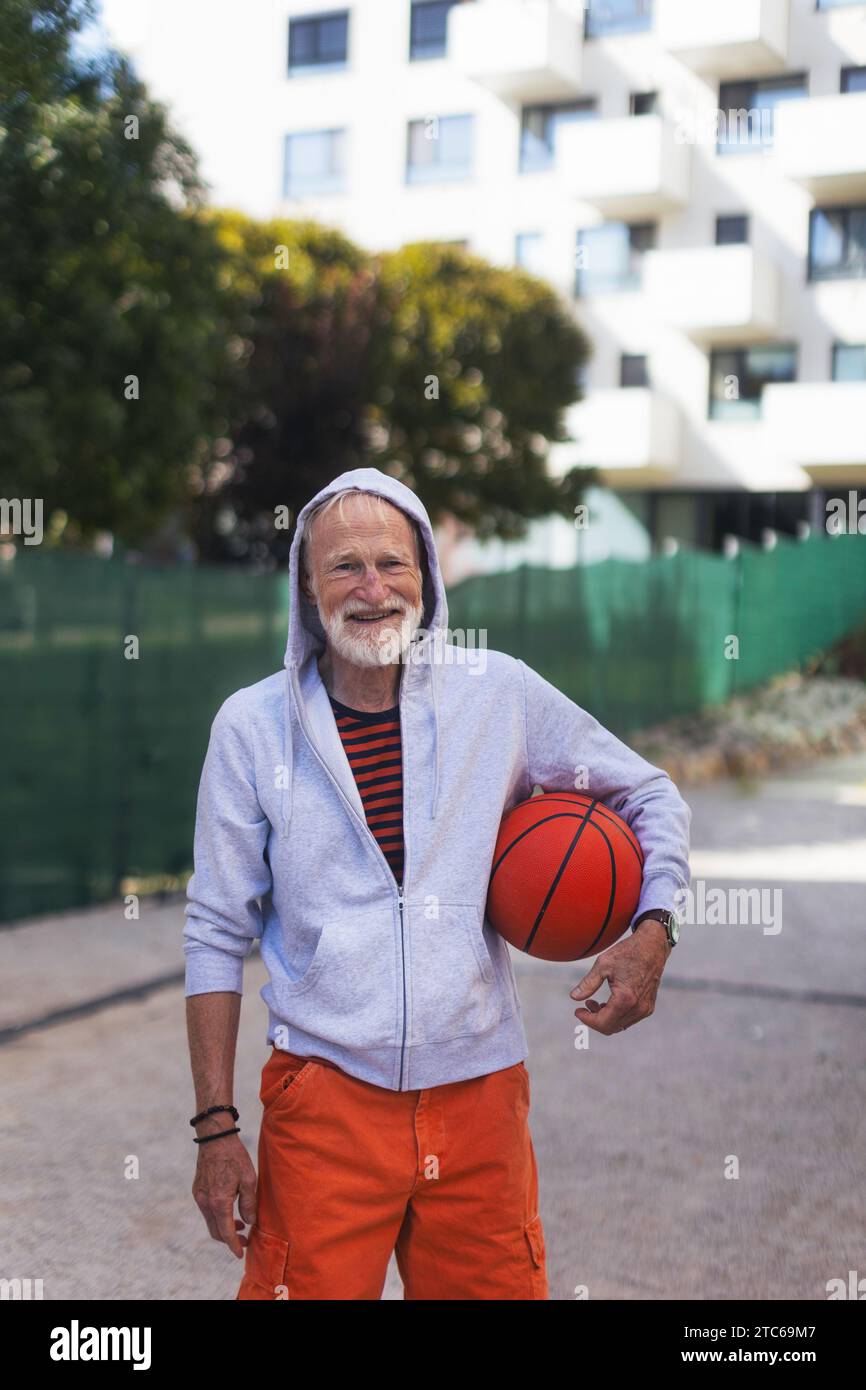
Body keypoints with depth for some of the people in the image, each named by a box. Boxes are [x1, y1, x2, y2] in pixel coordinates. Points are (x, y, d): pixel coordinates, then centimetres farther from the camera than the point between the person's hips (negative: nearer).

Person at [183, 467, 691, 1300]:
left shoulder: (499, 692, 0)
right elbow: (216, 938, 1)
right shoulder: (252, 725, -2)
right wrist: (215, 1128, -3)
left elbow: (651, 798, 13)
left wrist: (652, 928, -4)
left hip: (480, 1095, 2)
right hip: (325, 1099, -1)